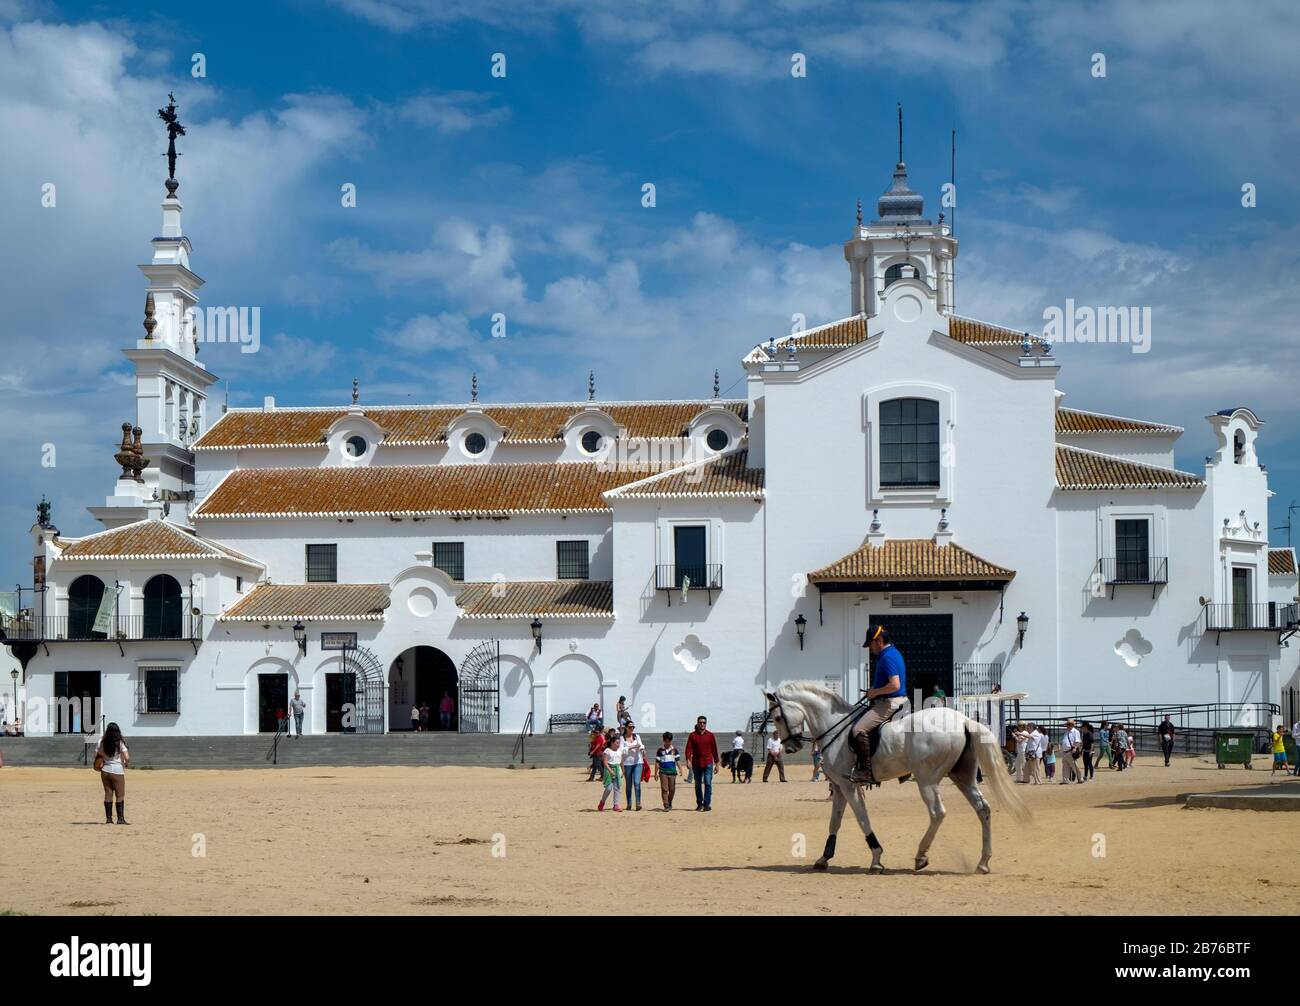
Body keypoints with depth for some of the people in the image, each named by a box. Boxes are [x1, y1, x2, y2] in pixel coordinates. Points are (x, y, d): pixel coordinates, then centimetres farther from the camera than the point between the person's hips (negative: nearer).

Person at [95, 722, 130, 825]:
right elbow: (127, 757, -15)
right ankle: (121, 818, -3)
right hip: (117, 771, -4)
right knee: (120, 795, 1)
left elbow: (96, 756, 3)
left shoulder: (101, 742, 1)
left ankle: (108, 818, 10)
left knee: (108, 794, 10)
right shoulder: (120, 743, -9)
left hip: (105, 771, 4)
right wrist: (127, 764, 5)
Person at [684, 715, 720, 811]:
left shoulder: (710, 735, 5)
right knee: (698, 784, 9)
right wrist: (688, 759, -15)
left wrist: (717, 762, 8)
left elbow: (714, 749, 8)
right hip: (696, 764, 1)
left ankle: (707, 804, -10)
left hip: (708, 763, -1)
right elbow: (689, 748, -1)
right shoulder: (692, 735, 4)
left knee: (708, 783, -10)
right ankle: (699, 804, 18)